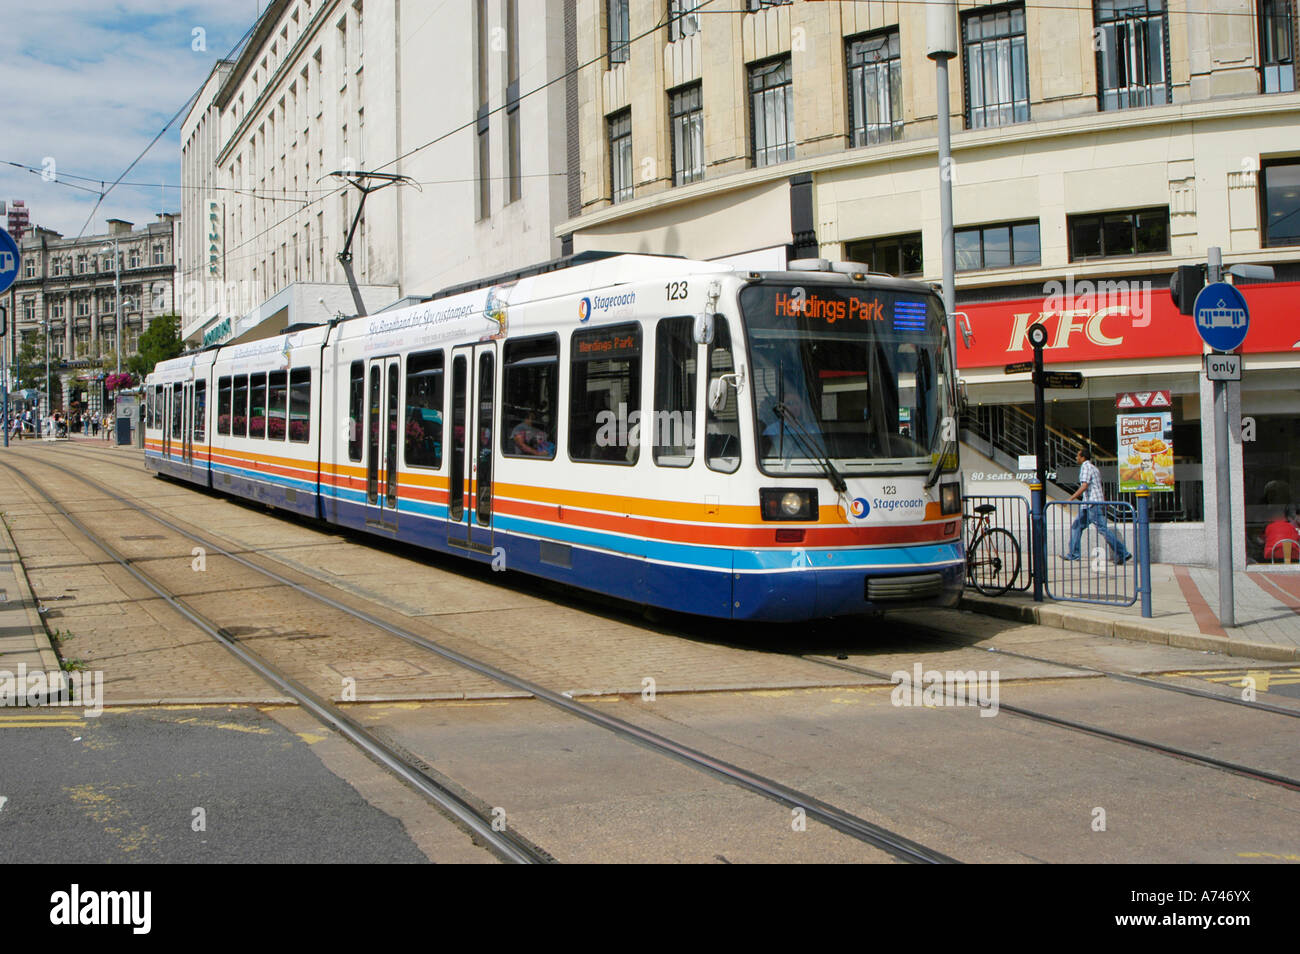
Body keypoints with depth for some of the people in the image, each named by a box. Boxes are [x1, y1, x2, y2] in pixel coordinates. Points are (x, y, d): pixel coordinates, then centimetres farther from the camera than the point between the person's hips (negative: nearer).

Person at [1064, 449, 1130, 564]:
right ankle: (1073, 554, 14)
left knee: (1103, 529, -12)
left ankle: (1123, 553, -13)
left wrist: (1070, 499, -20)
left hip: (1093, 504, -10)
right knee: (1076, 526, 13)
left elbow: (1084, 486, -20)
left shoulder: (1085, 466, -8)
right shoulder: (1094, 468, 21)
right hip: (1088, 505, 10)